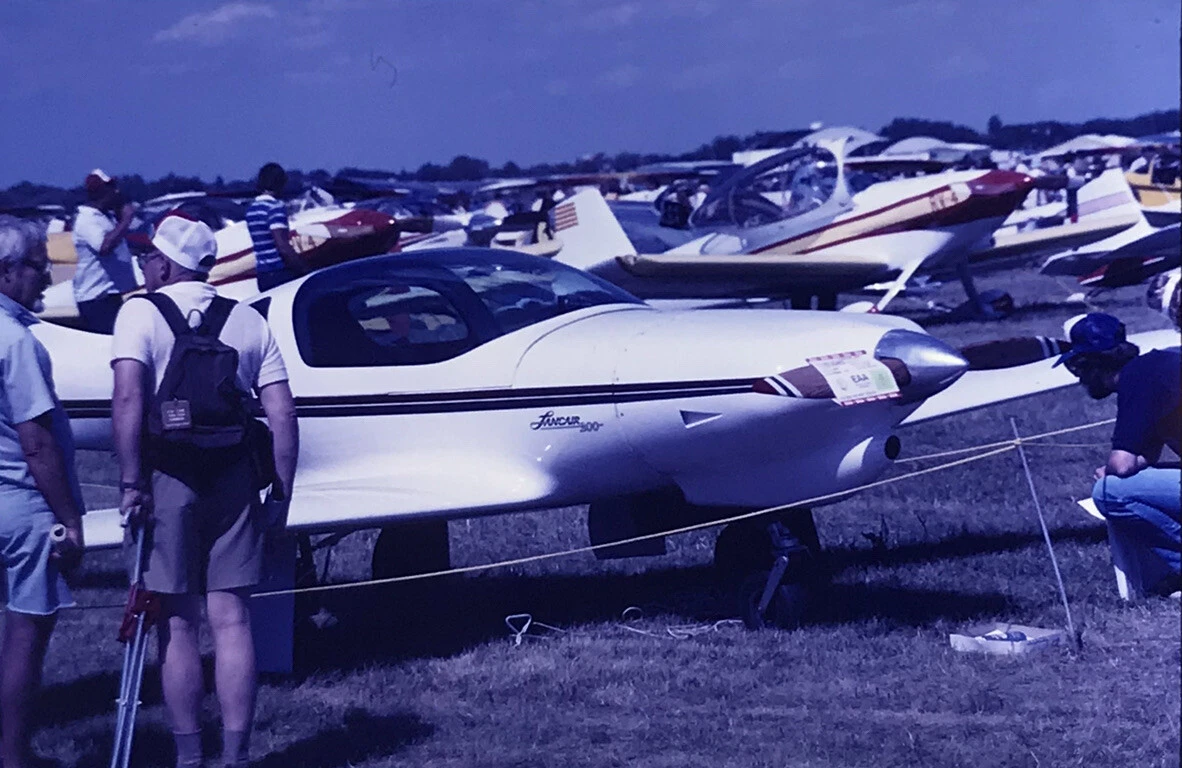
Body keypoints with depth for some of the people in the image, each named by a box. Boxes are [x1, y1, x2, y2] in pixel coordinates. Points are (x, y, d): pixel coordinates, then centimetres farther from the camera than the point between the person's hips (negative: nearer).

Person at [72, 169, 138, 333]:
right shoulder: (87, 220, -15)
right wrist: (126, 219, -22)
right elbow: (105, 246, -31)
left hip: (112, 293, 9)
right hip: (97, 297, -9)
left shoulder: (107, 216, 14)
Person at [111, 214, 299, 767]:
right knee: (231, 620, 6)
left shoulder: (141, 312, -2)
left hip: (166, 478, -3)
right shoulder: (249, 322, 10)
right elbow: (282, 415, 4)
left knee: (177, 624, 5)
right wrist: (281, 493, 8)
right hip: (232, 478, 3)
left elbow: (129, 400, -15)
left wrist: (131, 484, -14)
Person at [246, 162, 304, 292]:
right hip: (280, 273, -8)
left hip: (262, 276, 8)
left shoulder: (251, 209, 15)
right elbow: (283, 247, -19)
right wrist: (304, 269, -13)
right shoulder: (276, 207, -12)